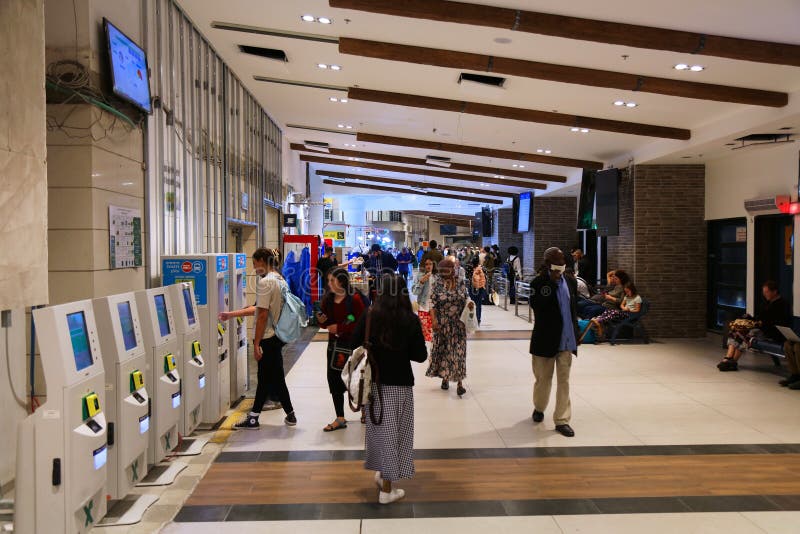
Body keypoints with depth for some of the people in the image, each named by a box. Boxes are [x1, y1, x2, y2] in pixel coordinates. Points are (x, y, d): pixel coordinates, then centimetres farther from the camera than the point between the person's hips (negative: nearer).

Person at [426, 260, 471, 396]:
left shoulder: (460, 283, 1)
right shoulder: (438, 284, -5)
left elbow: (466, 297, 13)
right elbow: (432, 304, -6)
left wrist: (469, 303, -9)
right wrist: (434, 319, -14)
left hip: (458, 324, 1)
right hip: (442, 324, -1)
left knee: (459, 351, -1)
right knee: (443, 349, 9)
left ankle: (460, 382, 0)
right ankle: (444, 377, 27)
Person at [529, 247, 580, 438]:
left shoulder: (570, 282, 5)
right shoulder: (538, 282, -9)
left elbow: (573, 307, 14)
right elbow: (536, 305, -23)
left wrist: (575, 332, 11)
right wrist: (550, 281, -24)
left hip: (566, 340, 4)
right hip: (546, 339, -3)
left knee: (564, 380, 5)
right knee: (543, 378, 13)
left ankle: (562, 420, 12)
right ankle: (539, 408, 38)